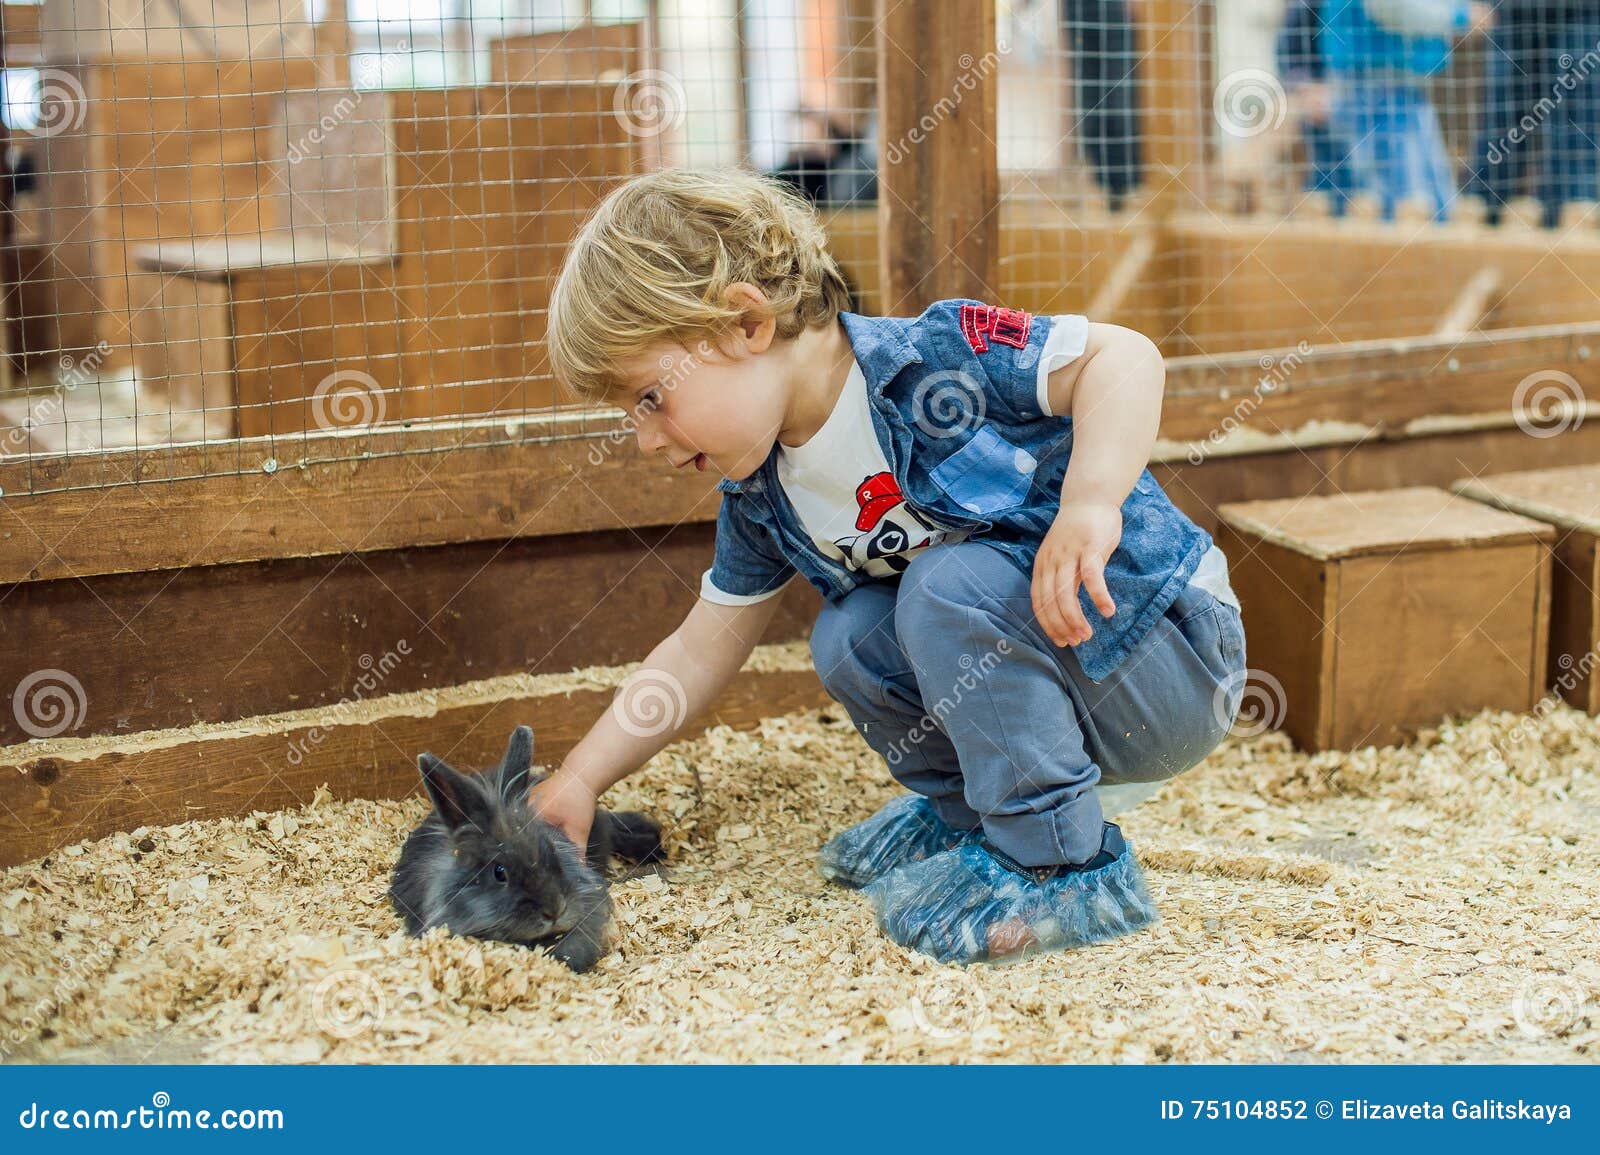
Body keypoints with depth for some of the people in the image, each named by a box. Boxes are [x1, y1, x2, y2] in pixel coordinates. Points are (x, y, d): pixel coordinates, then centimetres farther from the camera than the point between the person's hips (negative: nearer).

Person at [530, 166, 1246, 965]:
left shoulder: (932, 358, -21)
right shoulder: (759, 495, 2)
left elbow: (1124, 357, -25)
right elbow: (702, 652, 9)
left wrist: (1091, 502, -41)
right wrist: (577, 781, 4)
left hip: (1172, 648, -7)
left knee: (948, 587, -28)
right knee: (846, 638, -9)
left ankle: (1061, 867, -18)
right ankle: (967, 806, 12)